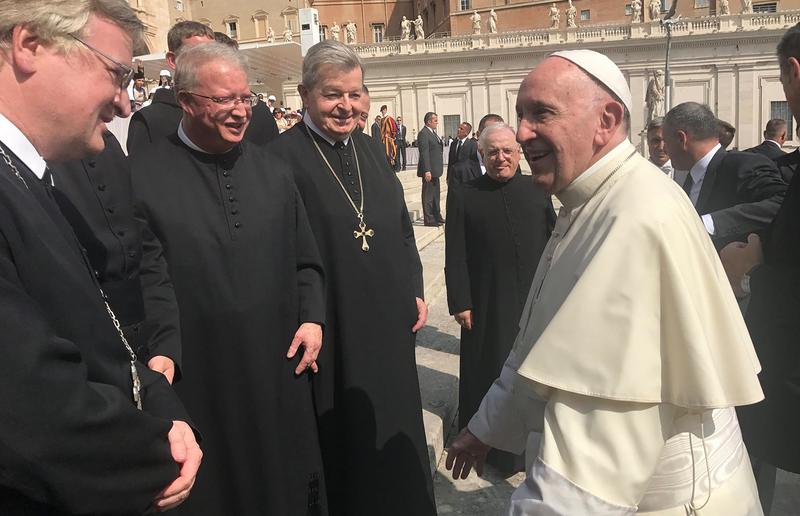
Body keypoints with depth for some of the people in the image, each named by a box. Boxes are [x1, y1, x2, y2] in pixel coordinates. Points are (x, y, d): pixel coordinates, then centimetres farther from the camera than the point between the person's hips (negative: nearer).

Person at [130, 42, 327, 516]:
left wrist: (312, 318, -2)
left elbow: (306, 261, 10)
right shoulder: (143, 178, -9)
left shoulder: (272, 170, 6)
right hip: (197, 382, -4)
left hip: (279, 372, 4)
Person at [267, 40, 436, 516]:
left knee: (394, 430, 21)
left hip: (389, 321, 7)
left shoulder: (370, 149, 8)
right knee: (344, 440, 11)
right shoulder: (283, 156, -14)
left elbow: (402, 225, 14)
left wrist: (415, 291, 9)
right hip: (333, 330, -6)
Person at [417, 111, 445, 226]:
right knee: (428, 195, -3)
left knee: (436, 194, 17)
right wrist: (427, 170, -25)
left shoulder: (433, 132, 16)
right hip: (429, 170, -10)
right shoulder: (423, 133, -15)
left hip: (435, 169, 10)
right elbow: (424, 153, -21)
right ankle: (428, 219, 2)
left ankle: (436, 216, 28)